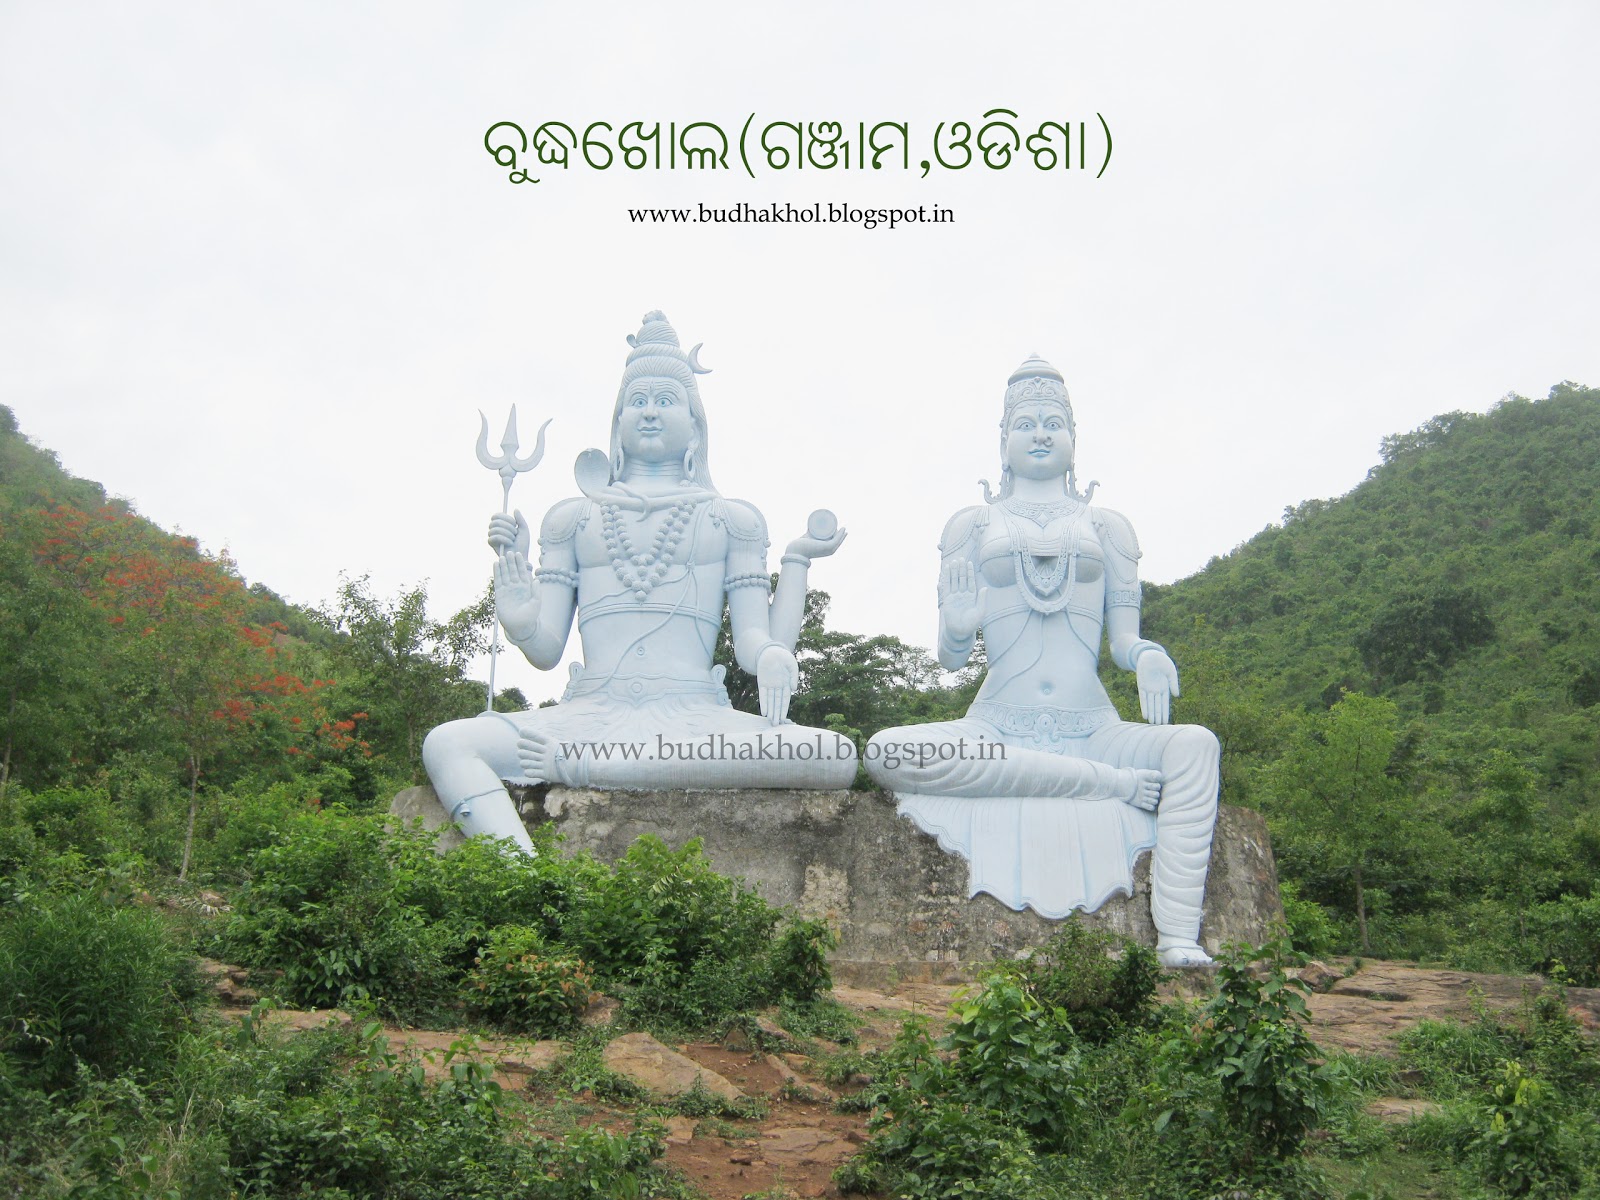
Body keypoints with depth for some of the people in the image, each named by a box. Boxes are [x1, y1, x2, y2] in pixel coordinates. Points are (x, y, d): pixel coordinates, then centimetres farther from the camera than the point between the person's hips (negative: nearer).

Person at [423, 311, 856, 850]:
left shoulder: (731, 520, 20)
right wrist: (512, 565, 3)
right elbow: (545, 650, 14)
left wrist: (797, 561, 4)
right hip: (592, 712, 1)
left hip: (696, 717, 0)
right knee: (447, 746, -26)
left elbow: (755, 646, 11)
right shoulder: (572, 518, 21)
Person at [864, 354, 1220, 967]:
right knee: (887, 753, -32)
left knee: (1194, 745, -30)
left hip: (1094, 728, 1)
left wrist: (1145, 655, -12)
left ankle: (1179, 944, -34)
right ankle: (1114, 783, -28)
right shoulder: (971, 525, 15)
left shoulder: (1107, 525, 17)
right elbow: (950, 656, 11)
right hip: (996, 730, -1)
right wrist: (957, 627, -14)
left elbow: (1123, 641, 13)